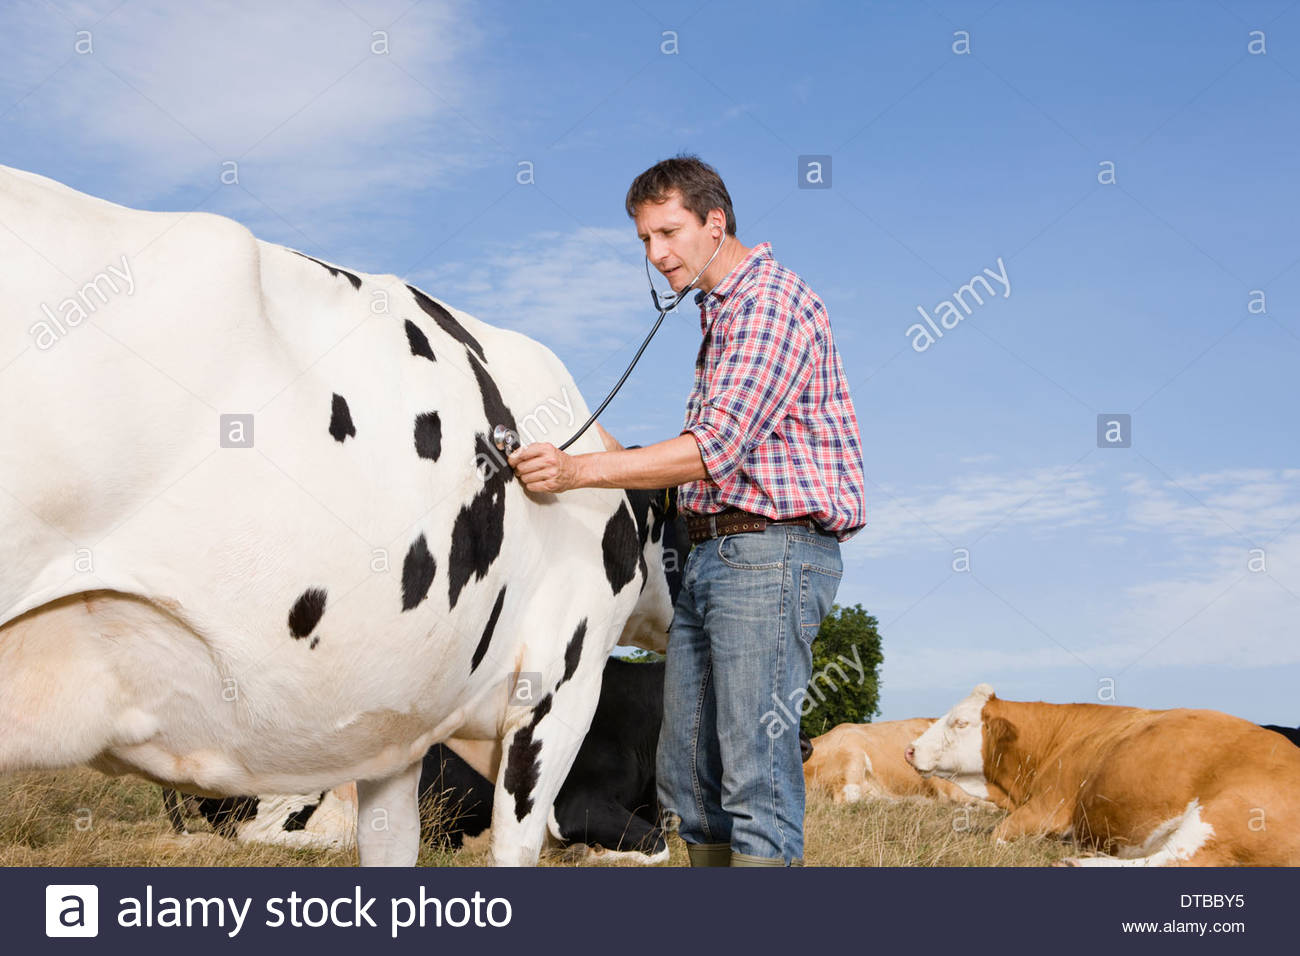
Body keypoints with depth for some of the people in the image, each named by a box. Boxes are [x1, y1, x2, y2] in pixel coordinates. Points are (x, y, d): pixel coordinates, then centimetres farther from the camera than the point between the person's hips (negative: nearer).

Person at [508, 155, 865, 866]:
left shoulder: (771, 301, -10)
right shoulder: (719, 313, 22)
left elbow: (715, 448, -20)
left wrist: (580, 470, -21)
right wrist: (619, 455, 12)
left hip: (771, 551, -10)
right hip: (708, 554, 10)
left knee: (756, 770, -10)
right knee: (687, 773, 11)